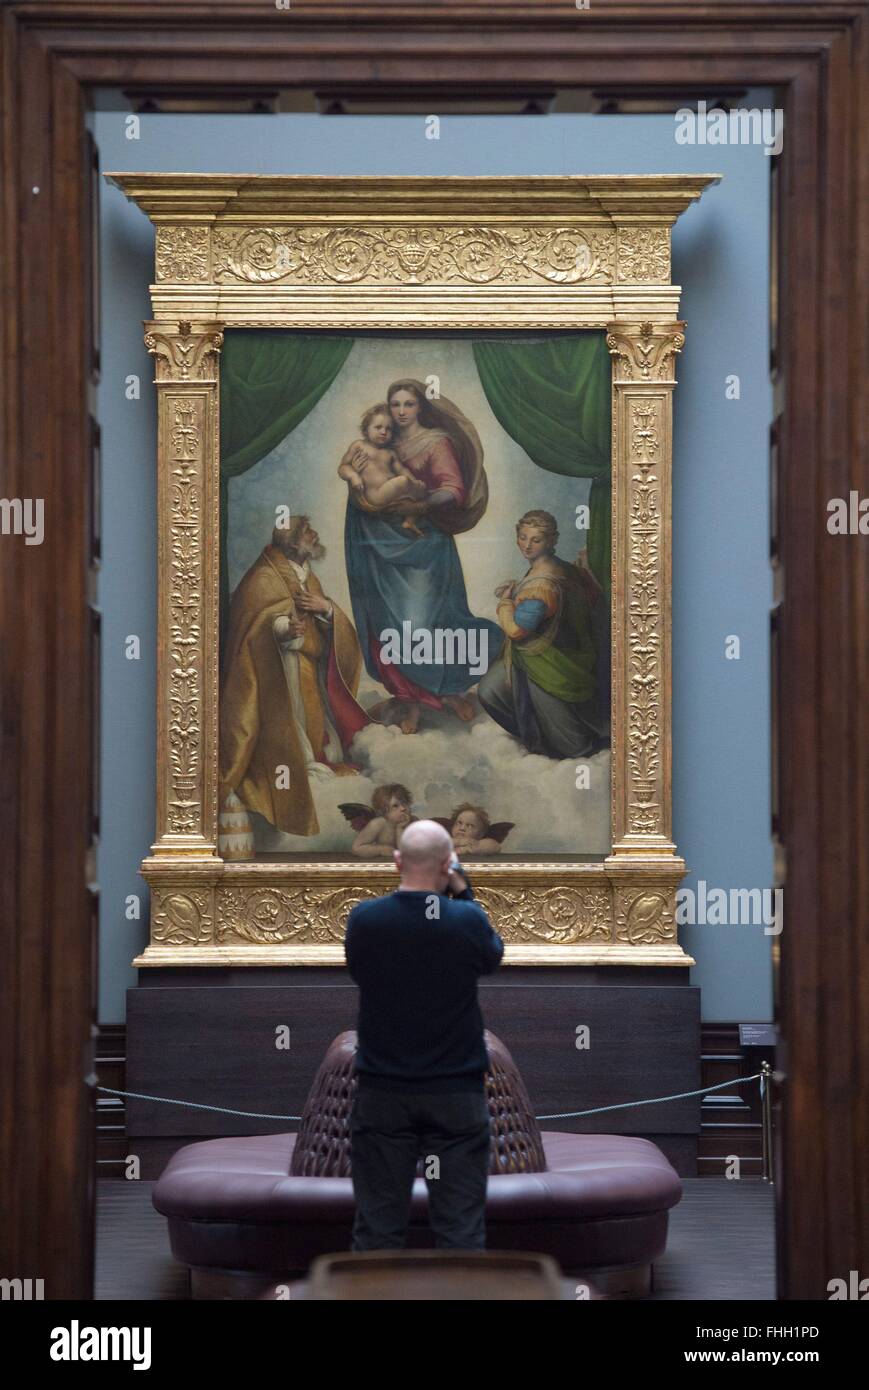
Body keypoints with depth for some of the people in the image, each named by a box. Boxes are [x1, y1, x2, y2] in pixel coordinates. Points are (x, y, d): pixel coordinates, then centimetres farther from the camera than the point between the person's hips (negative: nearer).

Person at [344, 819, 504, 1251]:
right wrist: (462, 892, 9)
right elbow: (493, 956, 9)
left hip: (382, 1094, 2)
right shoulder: (468, 921, -12)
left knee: (378, 1224, 7)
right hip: (455, 1092, -1)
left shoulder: (363, 918, -7)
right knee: (460, 1227, 4)